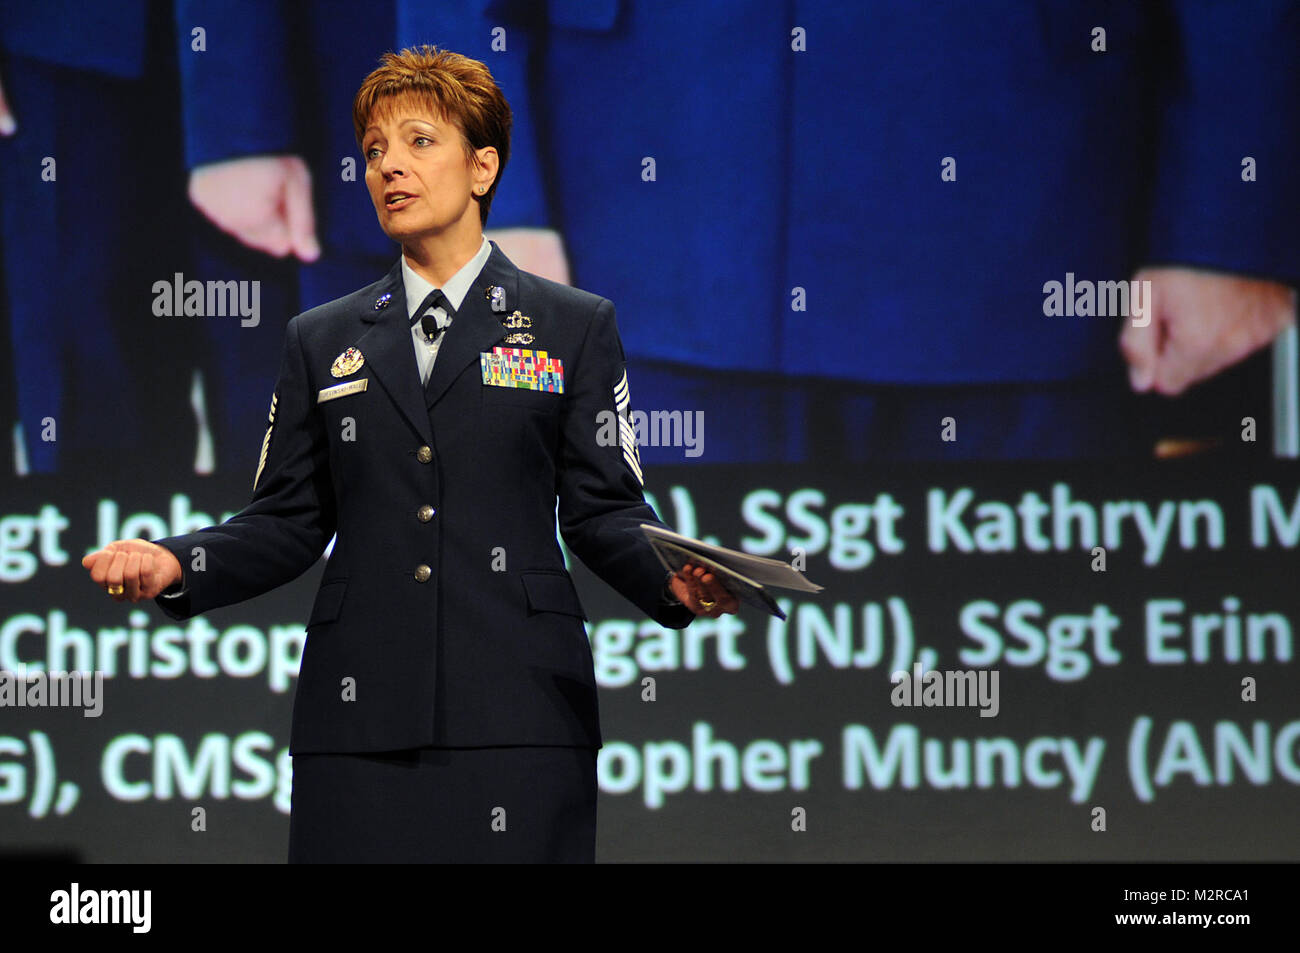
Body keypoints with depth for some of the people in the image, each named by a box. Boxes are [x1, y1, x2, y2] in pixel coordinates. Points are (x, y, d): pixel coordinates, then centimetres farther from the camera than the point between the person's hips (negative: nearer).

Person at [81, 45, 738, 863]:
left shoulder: (574, 327, 10)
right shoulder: (322, 342, 17)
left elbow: (603, 510, 5)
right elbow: (289, 522, 14)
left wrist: (676, 581, -15)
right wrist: (177, 565, -3)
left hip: (516, 710, -2)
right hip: (361, 718, 2)